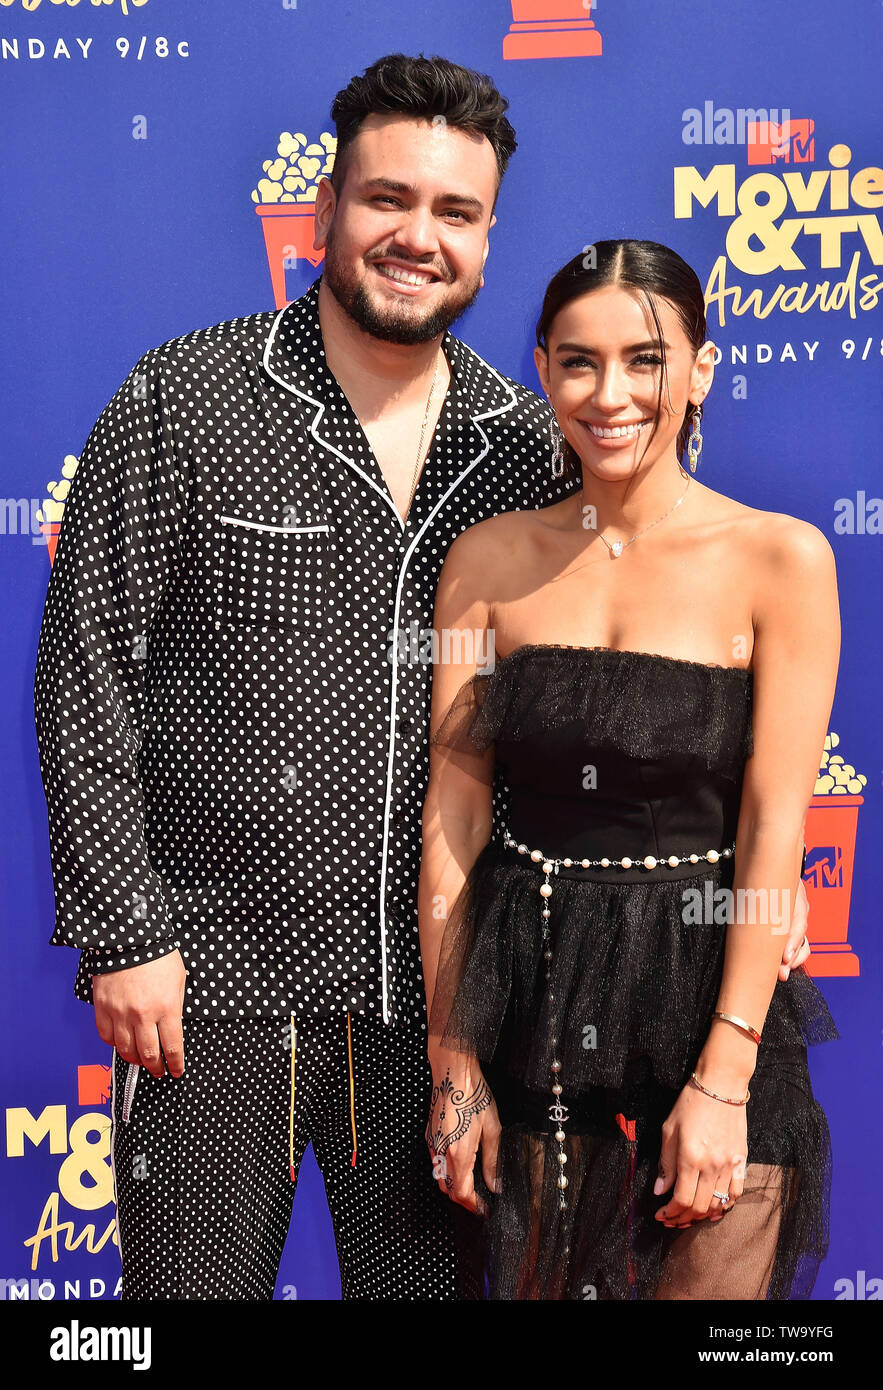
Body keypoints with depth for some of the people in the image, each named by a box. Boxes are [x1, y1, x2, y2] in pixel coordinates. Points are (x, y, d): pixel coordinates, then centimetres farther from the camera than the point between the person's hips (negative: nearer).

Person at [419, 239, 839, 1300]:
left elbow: (772, 829, -9)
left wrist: (723, 1080, -12)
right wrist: (452, 1061, -2)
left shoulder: (780, 558, -6)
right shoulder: (491, 557, 1)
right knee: (533, 1284, 16)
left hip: (710, 989, -2)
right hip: (529, 999, 3)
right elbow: (452, 814, 0)